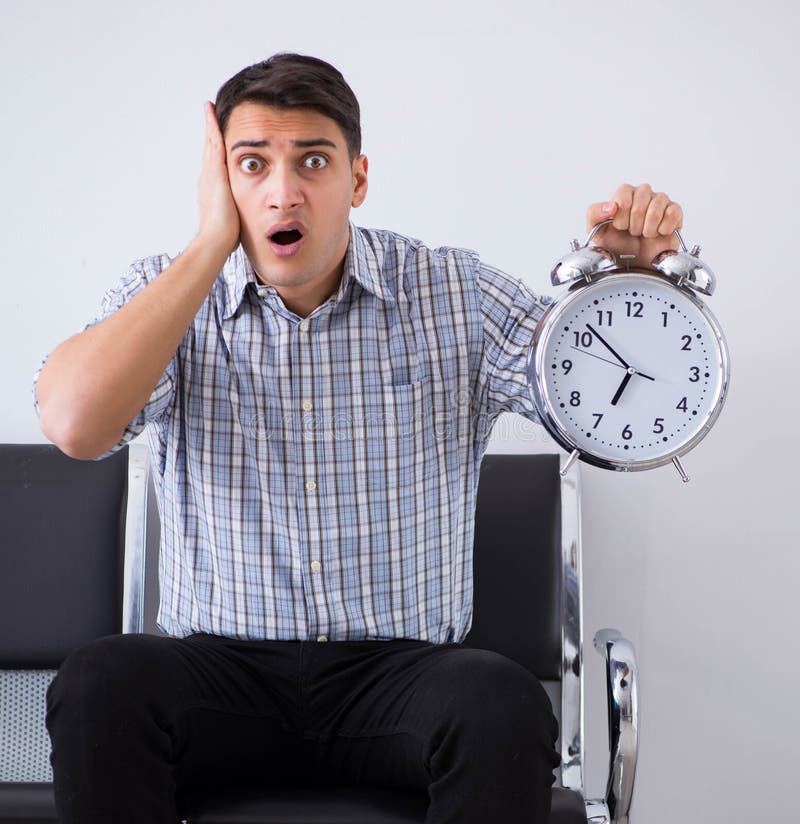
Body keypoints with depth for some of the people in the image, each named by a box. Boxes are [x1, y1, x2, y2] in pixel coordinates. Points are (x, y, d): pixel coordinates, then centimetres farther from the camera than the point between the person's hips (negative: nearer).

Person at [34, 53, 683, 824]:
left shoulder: (455, 296, 2)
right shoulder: (164, 298, 1)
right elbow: (74, 424, -19)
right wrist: (210, 246, -14)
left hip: (402, 668, 0)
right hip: (221, 667, 0)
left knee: (505, 704, -31)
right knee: (99, 682, -30)